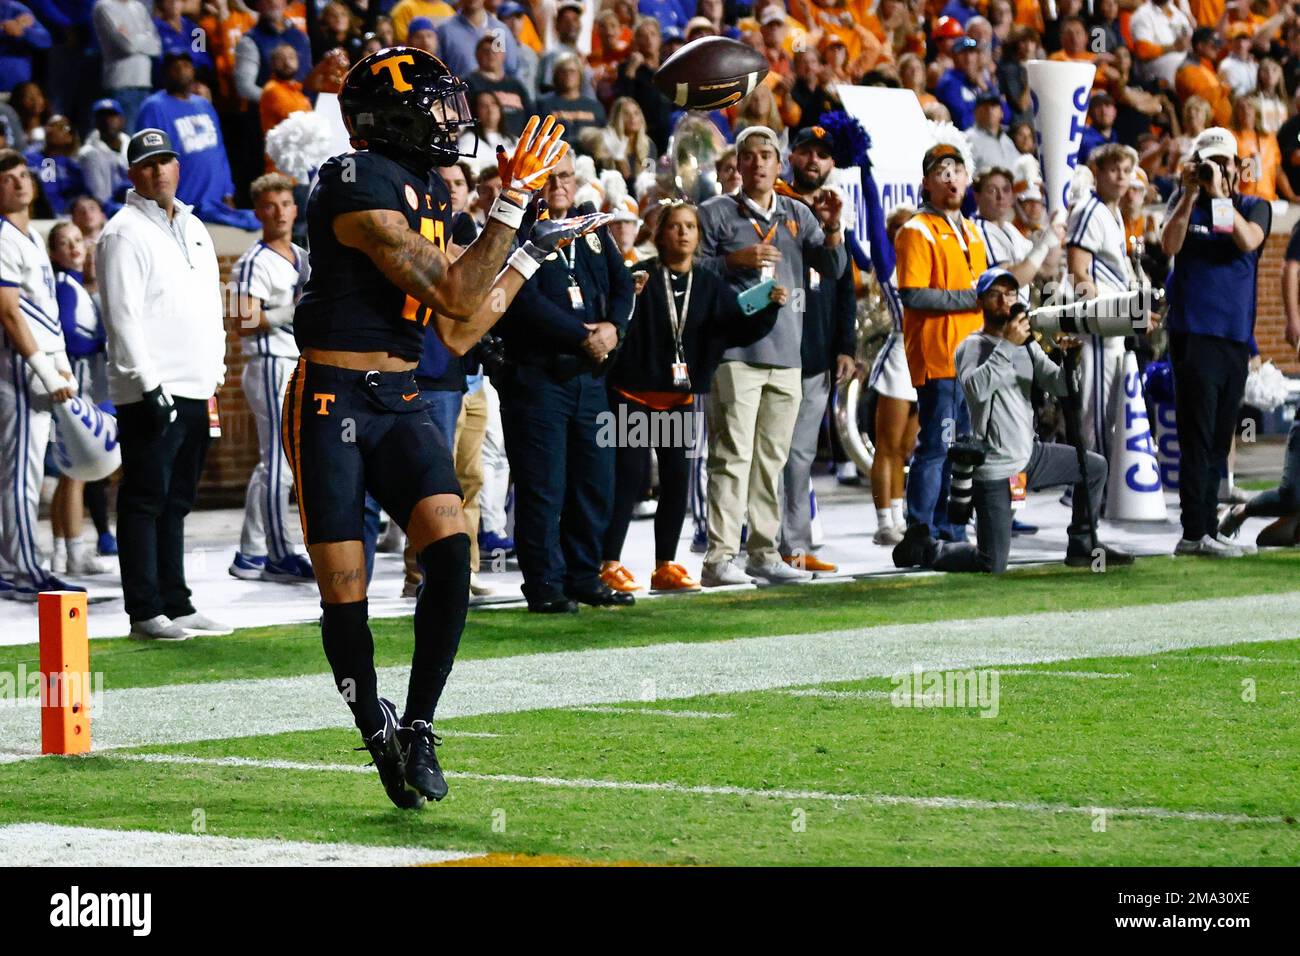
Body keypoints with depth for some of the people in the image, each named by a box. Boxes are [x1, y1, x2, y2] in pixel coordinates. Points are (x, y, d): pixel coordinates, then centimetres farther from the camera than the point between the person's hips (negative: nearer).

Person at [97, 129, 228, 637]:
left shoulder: (194, 229, 18)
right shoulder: (124, 233, -7)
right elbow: (123, 317, -13)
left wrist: (216, 378, 16)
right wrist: (148, 385, -19)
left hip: (194, 391, 8)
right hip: (151, 394, -8)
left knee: (176, 502, 12)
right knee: (145, 501, -6)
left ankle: (175, 604, 16)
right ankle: (145, 611, -5)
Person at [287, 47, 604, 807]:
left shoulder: (431, 194, 12)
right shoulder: (360, 187, -15)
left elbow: (458, 334, 15)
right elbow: (454, 295, -20)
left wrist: (532, 256, 17)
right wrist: (514, 201, -18)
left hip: (401, 404, 7)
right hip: (332, 403, -7)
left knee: (450, 551, -15)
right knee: (345, 592, 0)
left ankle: (419, 729, -5)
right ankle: (380, 735, 20)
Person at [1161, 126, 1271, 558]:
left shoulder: (1255, 207, 10)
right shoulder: (1184, 202, 8)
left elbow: (1248, 241, -10)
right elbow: (1170, 245, -10)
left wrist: (1220, 194, -15)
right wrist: (1190, 194, -15)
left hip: (1236, 335, 3)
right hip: (1193, 331, -3)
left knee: (1219, 438, 8)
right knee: (1197, 435, -9)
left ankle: (1205, 528, 14)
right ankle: (1195, 532, -10)